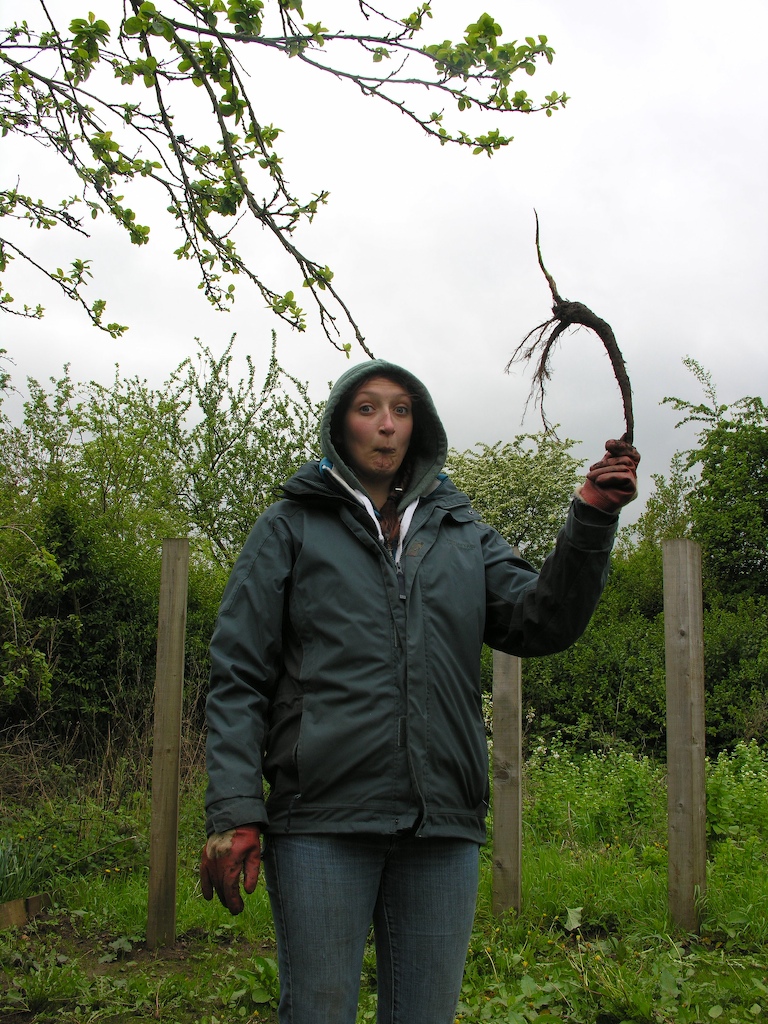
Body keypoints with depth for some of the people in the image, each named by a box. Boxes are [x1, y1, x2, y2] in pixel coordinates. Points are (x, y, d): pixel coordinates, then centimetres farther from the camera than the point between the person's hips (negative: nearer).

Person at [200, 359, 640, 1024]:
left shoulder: (462, 534, 15)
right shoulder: (292, 527, 7)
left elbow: (542, 624, 3)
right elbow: (239, 675, 1)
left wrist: (592, 520, -10)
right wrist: (234, 813, -9)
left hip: (444, 821, 3)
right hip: (322, 819, -3)